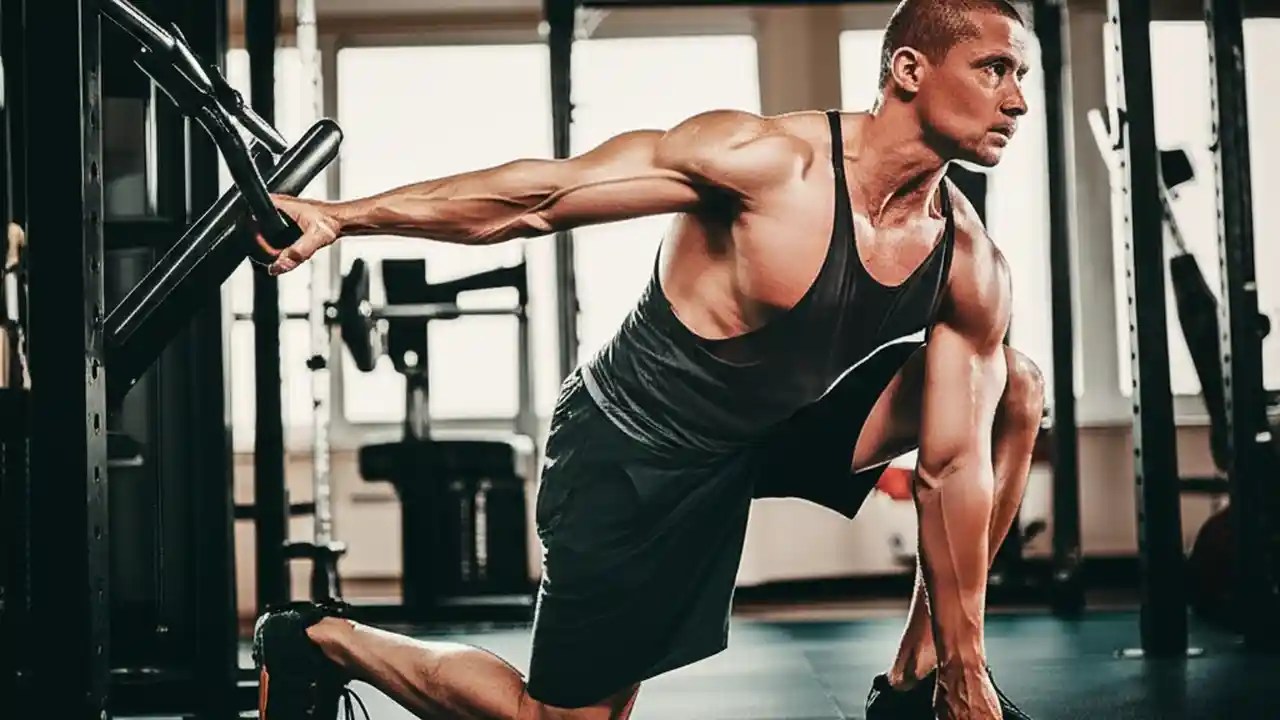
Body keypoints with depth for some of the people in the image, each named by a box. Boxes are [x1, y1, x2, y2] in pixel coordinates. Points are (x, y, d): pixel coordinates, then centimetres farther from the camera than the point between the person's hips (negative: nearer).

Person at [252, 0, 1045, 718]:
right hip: (631, 456, -6)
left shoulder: (972, 269, -13)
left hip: (773, 435, 6)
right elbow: (538, 195, -24)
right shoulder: (766, 159, -28)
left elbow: (954, 468, -7)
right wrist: (340, 216, -23)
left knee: (1015, 387, -3)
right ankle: (323, 640, 22)